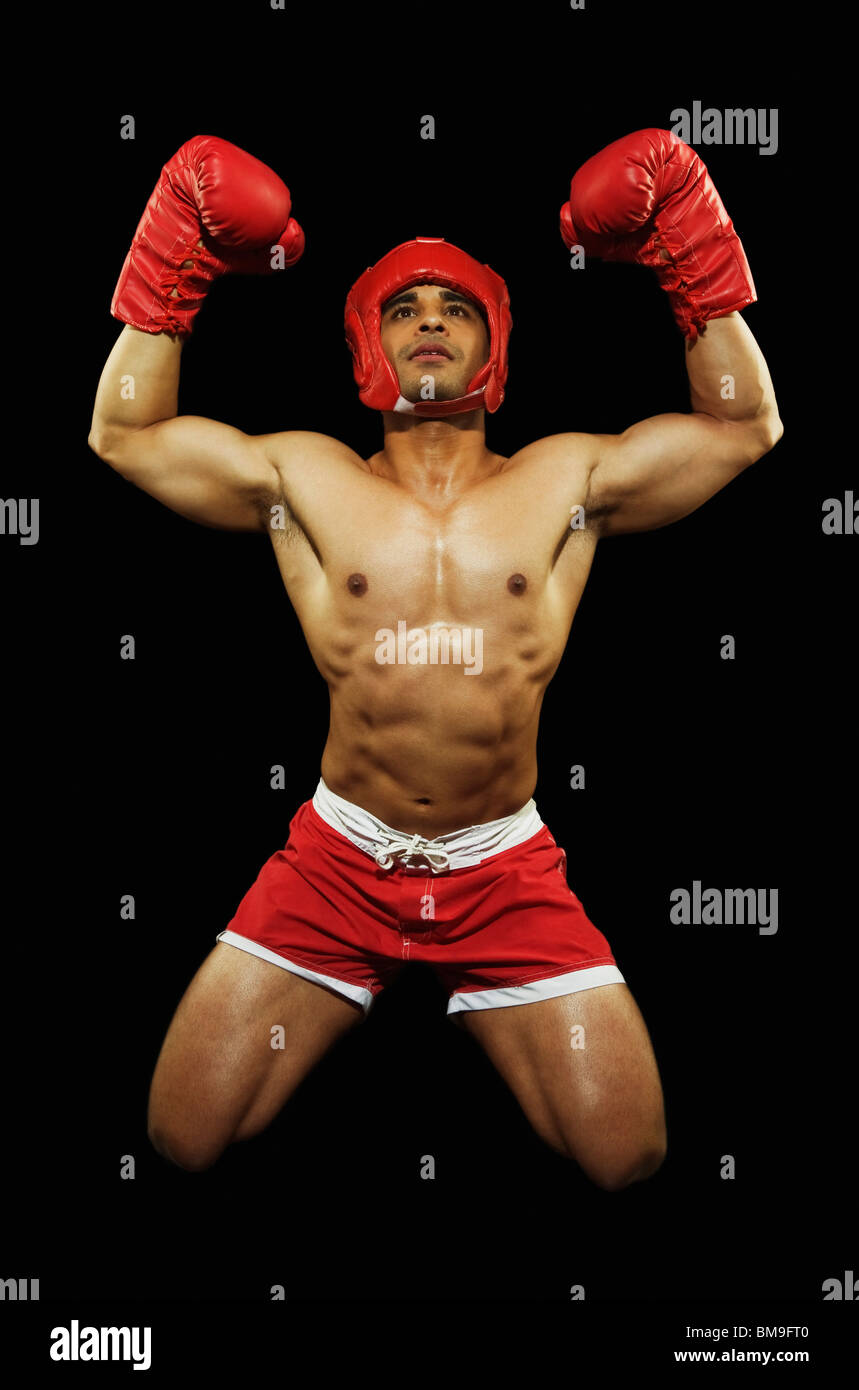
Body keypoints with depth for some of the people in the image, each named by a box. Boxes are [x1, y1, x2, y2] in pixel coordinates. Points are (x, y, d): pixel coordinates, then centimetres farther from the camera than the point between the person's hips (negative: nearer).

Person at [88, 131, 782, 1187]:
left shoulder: (570, 480, 6)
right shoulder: (300, 479, 6)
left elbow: (748, 424, 10)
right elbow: (121, 432, 11)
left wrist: (686, 252, 7)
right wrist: (177, 260, 8)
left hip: (508, 874, 0)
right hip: (336, 863, 0)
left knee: (629, 1155, -2)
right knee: (183, 1139, -1)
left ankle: (480, 1008, 27)